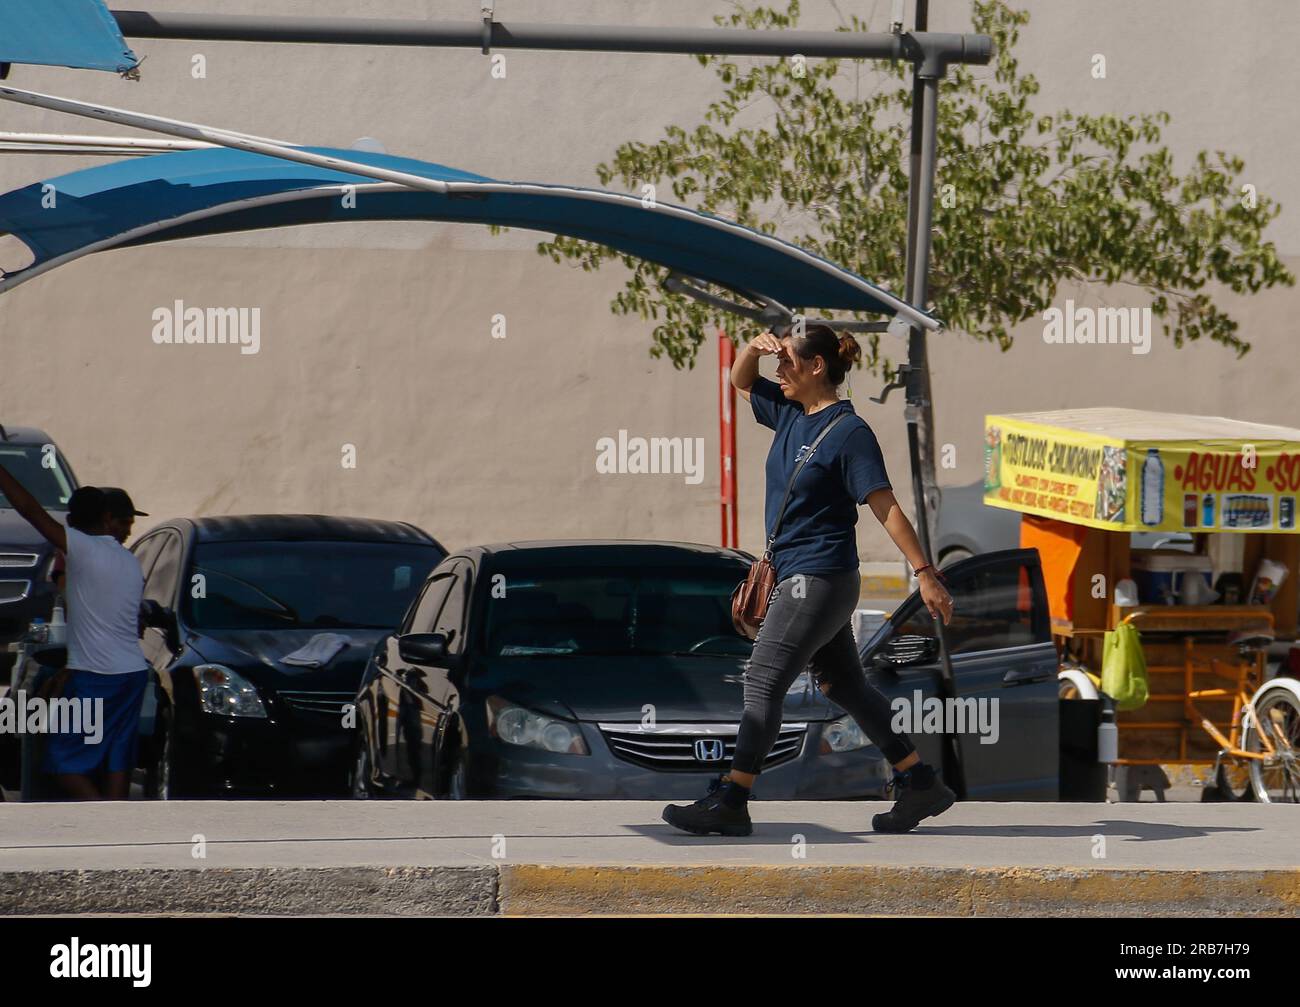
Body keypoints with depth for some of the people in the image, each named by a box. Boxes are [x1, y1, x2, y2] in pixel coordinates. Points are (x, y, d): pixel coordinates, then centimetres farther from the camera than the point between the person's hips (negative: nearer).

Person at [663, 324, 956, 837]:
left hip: (819, 579, -9)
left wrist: (924, 573, -19)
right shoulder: (790, 414, 10)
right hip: (800, 577, 9)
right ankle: (921, 784, 19)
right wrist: (755, 346, 1)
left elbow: (886, 507, -17)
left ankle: (729, 802, -8)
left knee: (763, 682, -9)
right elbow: (739, 380, 24)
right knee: (845, 685, 13)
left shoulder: (849, 432, -14)